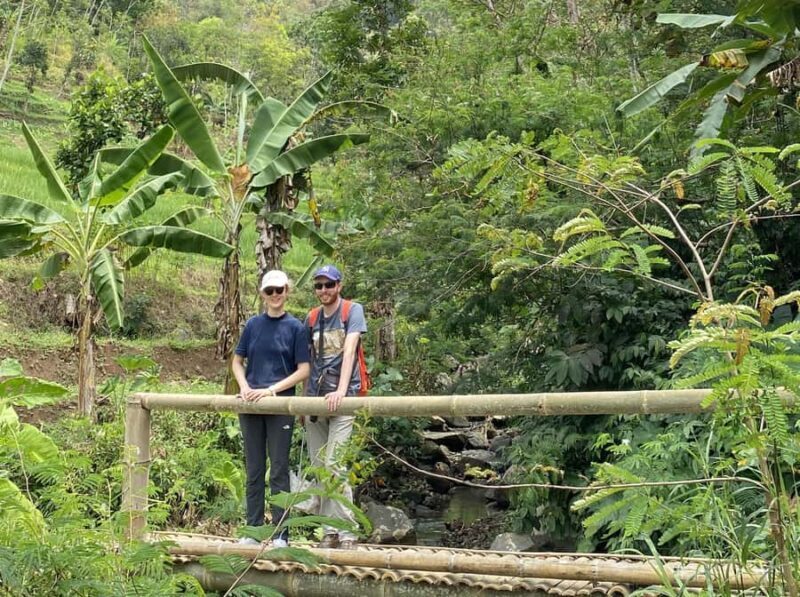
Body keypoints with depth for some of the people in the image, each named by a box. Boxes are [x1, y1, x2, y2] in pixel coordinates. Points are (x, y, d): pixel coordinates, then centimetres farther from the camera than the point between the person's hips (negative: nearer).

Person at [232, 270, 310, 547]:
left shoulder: (296, 327, -1)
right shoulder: (253, 324, 8)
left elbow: (303, 370, -5)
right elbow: (237, 361, 13)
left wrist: (271, 390, -15)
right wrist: (244, 387, -6)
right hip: (251, 406, 3)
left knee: (279, 470, 0)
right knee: (254, 470, 9)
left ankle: (281, 535, 5)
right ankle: (253, 530, 17)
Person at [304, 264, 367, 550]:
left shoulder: (353, 311, -2)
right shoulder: (311, 318, 13)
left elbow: (349, 350, -14)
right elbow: (307, 361, 16)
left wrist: (341, 390, -24)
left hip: (342, 397, -5)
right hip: (315, 398, 5)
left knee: (334, 465, -14)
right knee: (318, 468, 5)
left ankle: (348, 533, -8)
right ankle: (329, 532, 11)